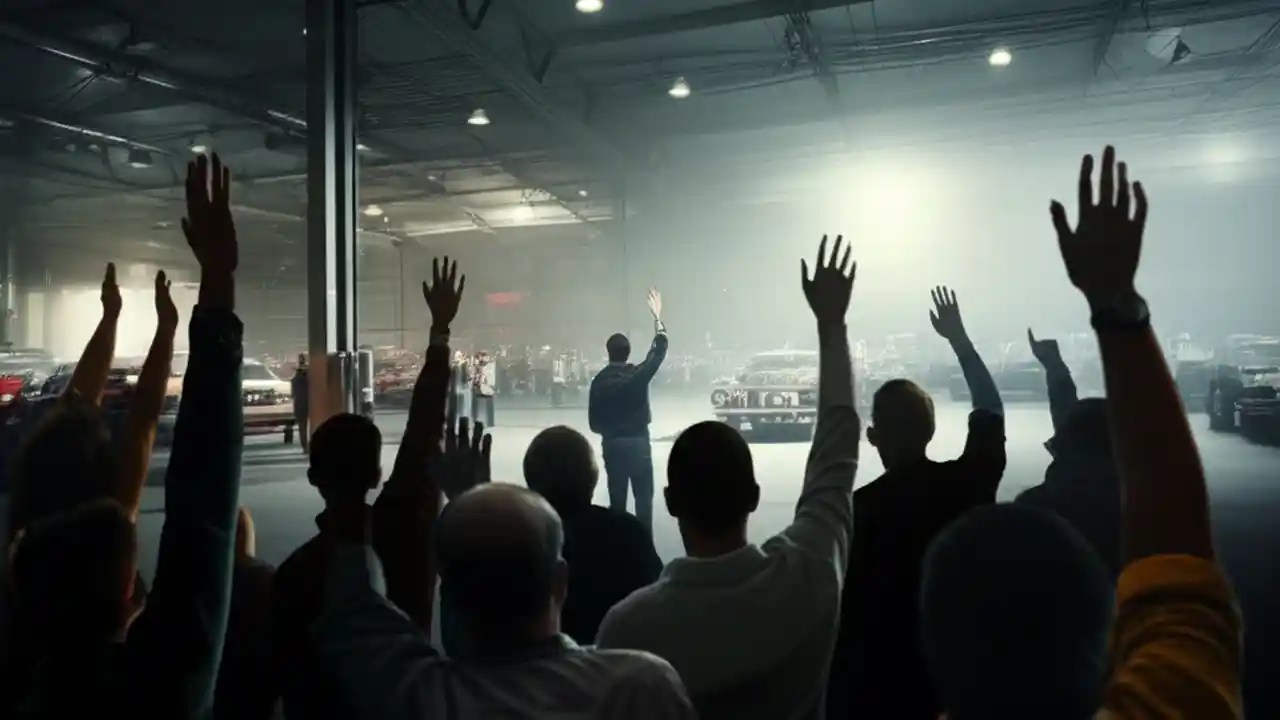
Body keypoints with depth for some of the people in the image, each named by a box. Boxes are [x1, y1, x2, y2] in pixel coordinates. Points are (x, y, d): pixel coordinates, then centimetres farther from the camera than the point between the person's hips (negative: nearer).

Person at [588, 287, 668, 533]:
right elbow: (659, 351, -1)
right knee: (644, 495, 3)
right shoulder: (637, 374, -11)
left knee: (617, 497, 10)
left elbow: (594, 422, 0)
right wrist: (657, 317, 5)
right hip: (638, 442, -3)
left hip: (611, 445, 3)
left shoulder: (599, 380, -3)